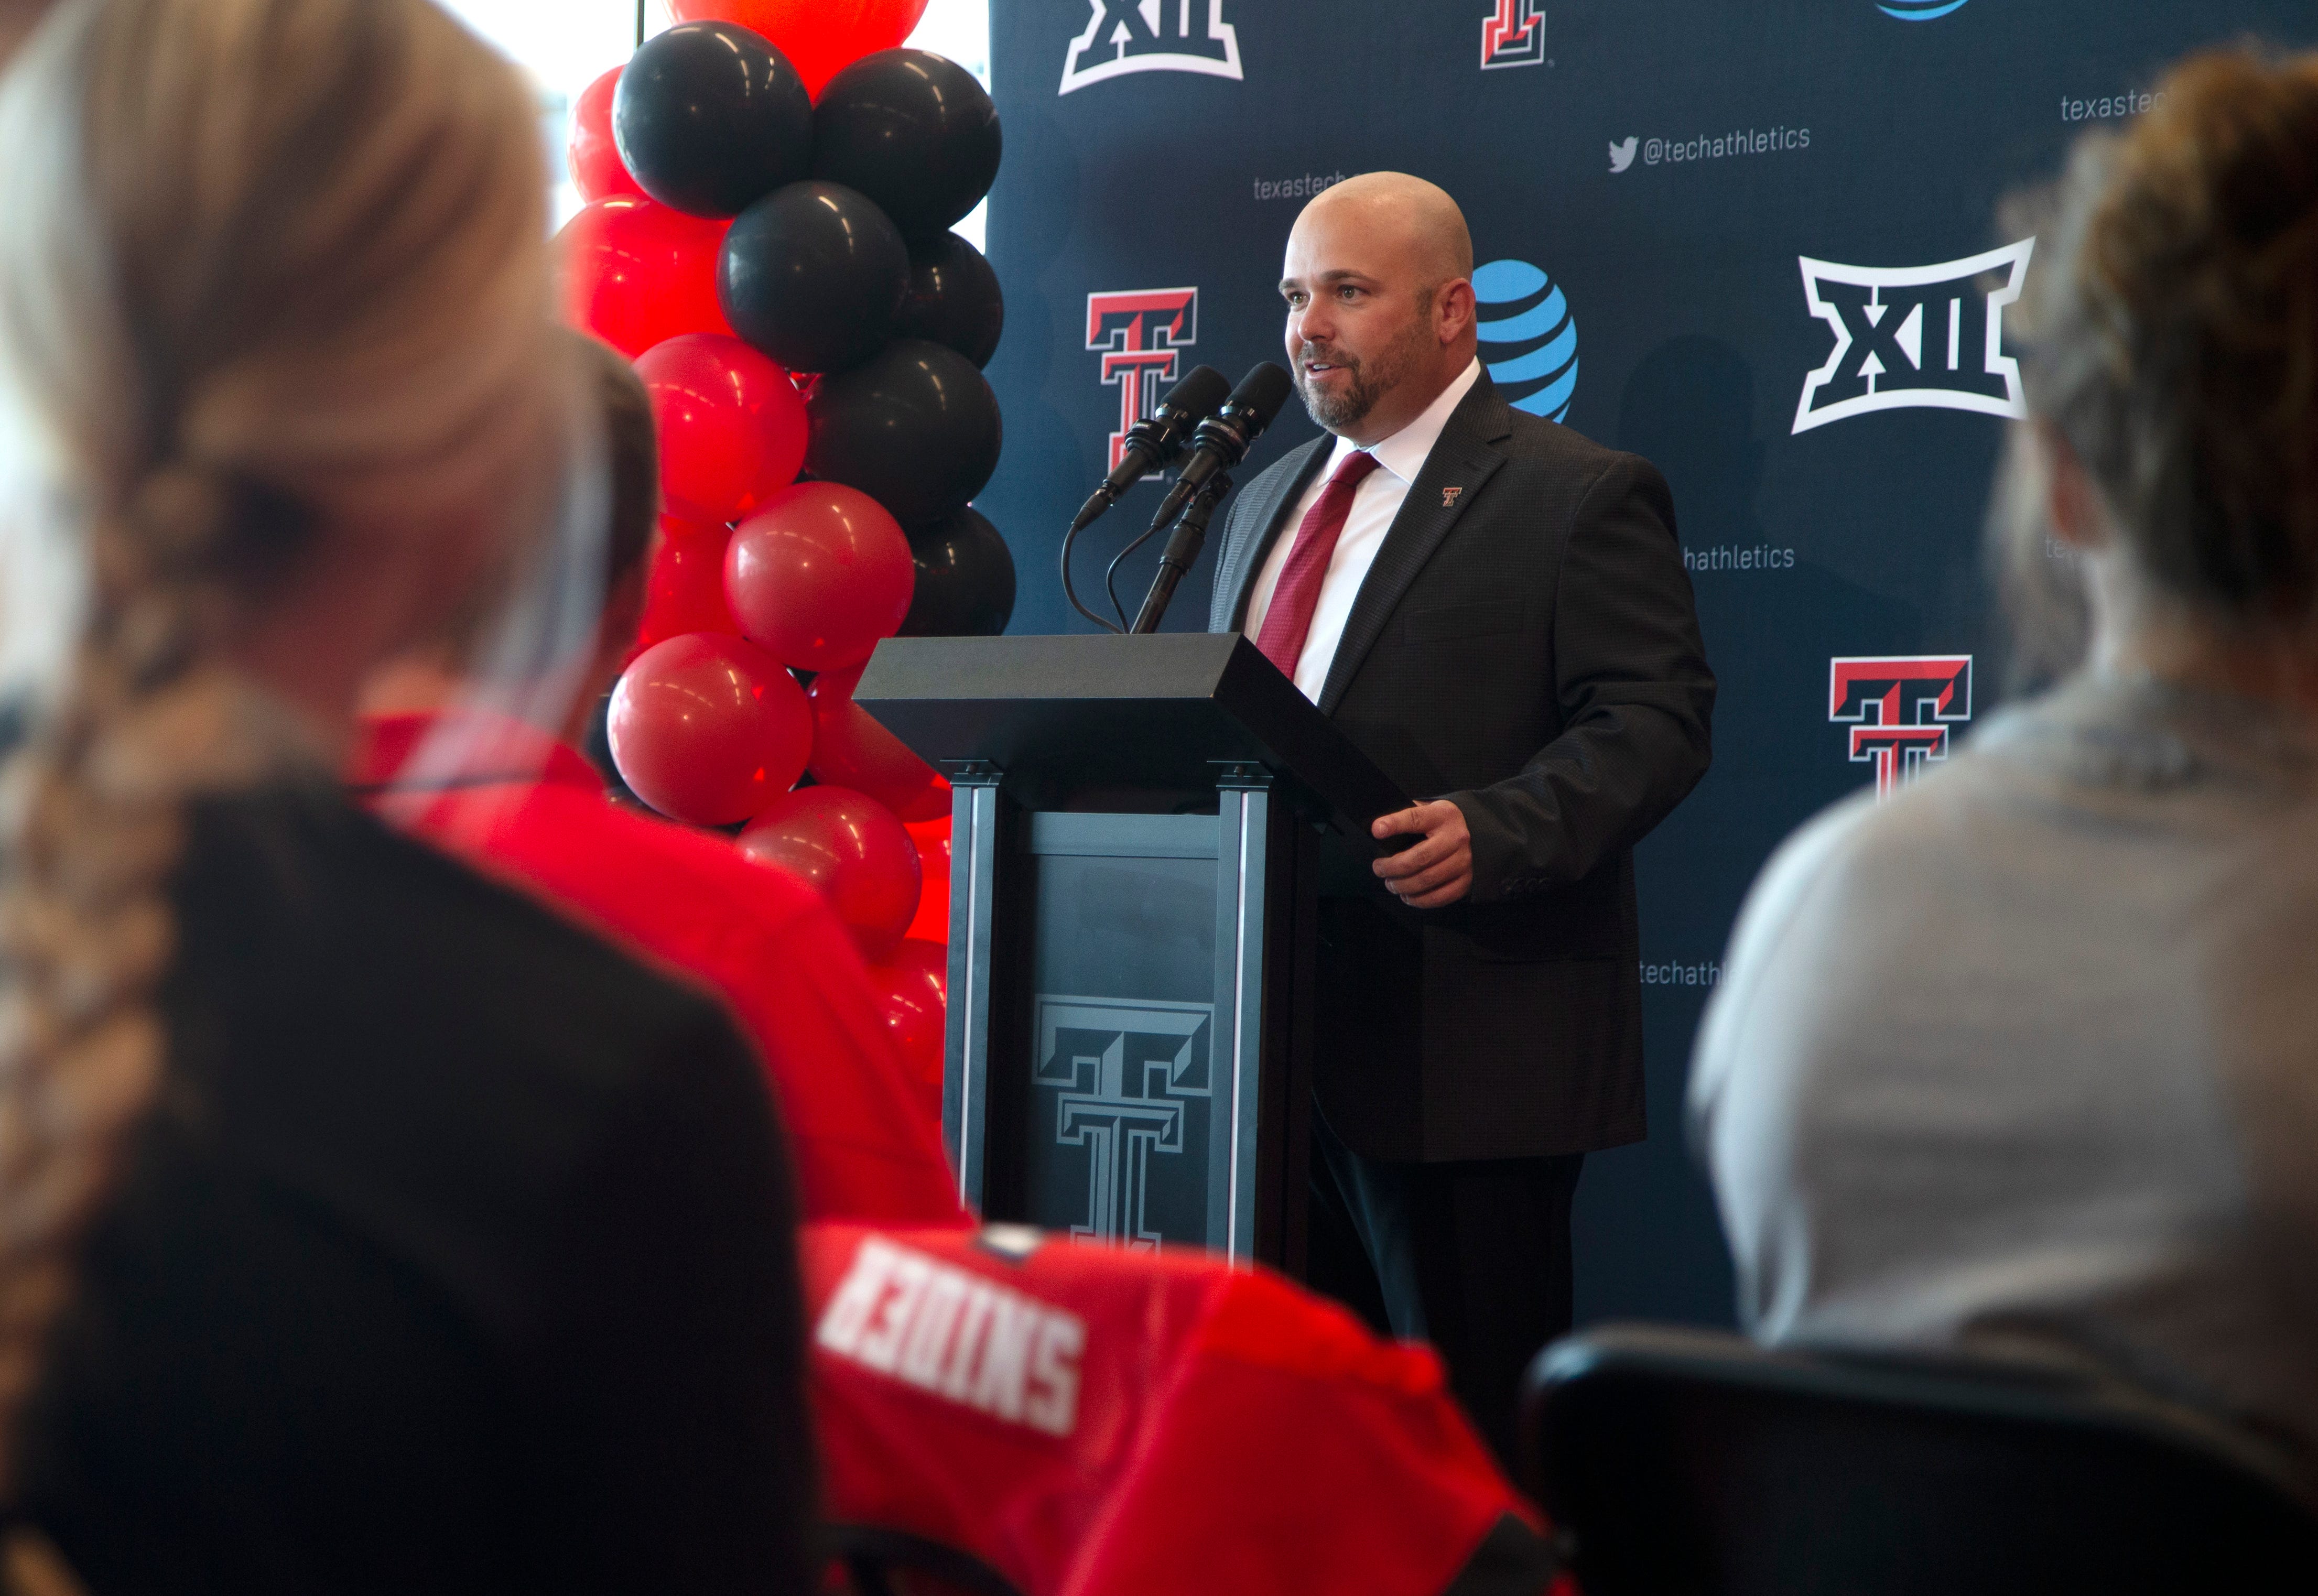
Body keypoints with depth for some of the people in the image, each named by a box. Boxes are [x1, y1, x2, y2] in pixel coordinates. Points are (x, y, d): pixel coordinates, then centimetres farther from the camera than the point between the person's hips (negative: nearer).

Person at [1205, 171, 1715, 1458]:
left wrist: (1492, 832, -27)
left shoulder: (1581, 498, -3)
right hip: (1273, 1037, 7)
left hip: (1464, 1048, -7)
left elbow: (1652, 721, -11)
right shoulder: (1272, 499, 21)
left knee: (1468, 1424, -2)